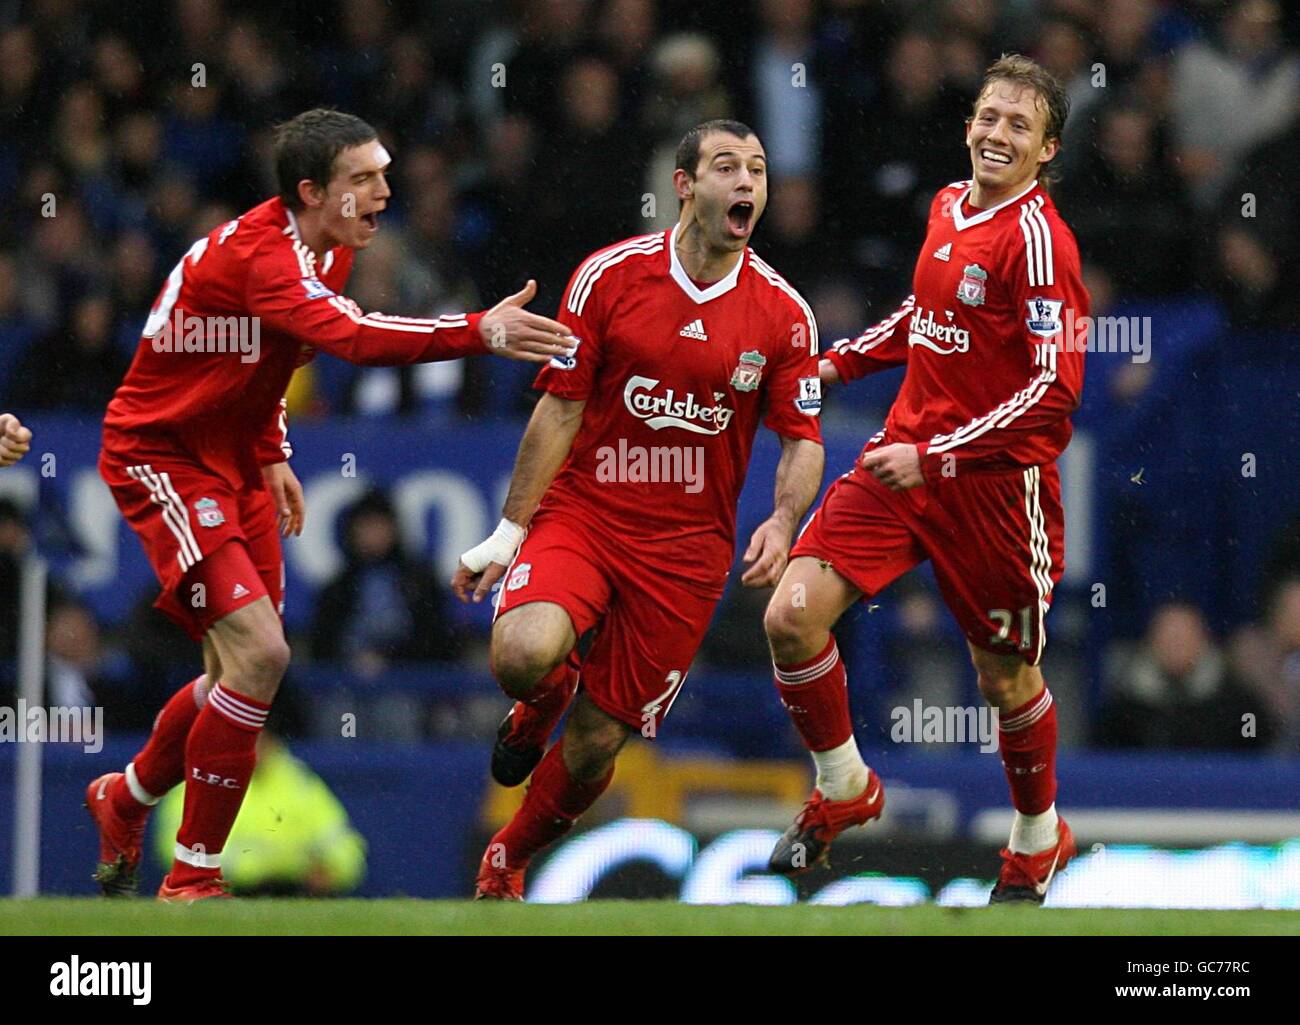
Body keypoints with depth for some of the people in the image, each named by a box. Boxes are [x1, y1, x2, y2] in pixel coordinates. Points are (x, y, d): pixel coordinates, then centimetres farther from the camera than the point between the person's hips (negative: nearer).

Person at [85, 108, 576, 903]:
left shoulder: (328, 251, 5)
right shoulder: (258, 255, -27)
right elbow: (351, 337, -44)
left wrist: (272, 456, 15)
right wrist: (480, 333, -51)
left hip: (233, 464, 10)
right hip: (161, 457, -10)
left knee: (243, 670, 12)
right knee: (259, 654, -19)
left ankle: (125, 800, 38)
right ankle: (192, 881, -9)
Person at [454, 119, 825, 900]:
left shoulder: (783, 313, -2)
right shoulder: (610, 276, -5)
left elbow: (803, 439, 4)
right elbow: (560, 409, -1)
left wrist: (783, 523, -16)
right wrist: (509, 530, -3)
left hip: (686, 549, 1)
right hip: (579, 514, -1)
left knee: (597, 744, 1)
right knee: (523, 653, -30)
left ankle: (507, 863, 30)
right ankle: (545, 696, 9)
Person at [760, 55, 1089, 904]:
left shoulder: (1036, 237, -14)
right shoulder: (949, 207, 7)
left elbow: (1055, 390, -20)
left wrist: (935, 455, -22)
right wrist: (839, 360, 20)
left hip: (994, 481, -6)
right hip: (905, 456, 6)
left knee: (1004, 675, 8)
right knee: (793, 616, -9)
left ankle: (1039, 839, 34)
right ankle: (844, 788, 13)